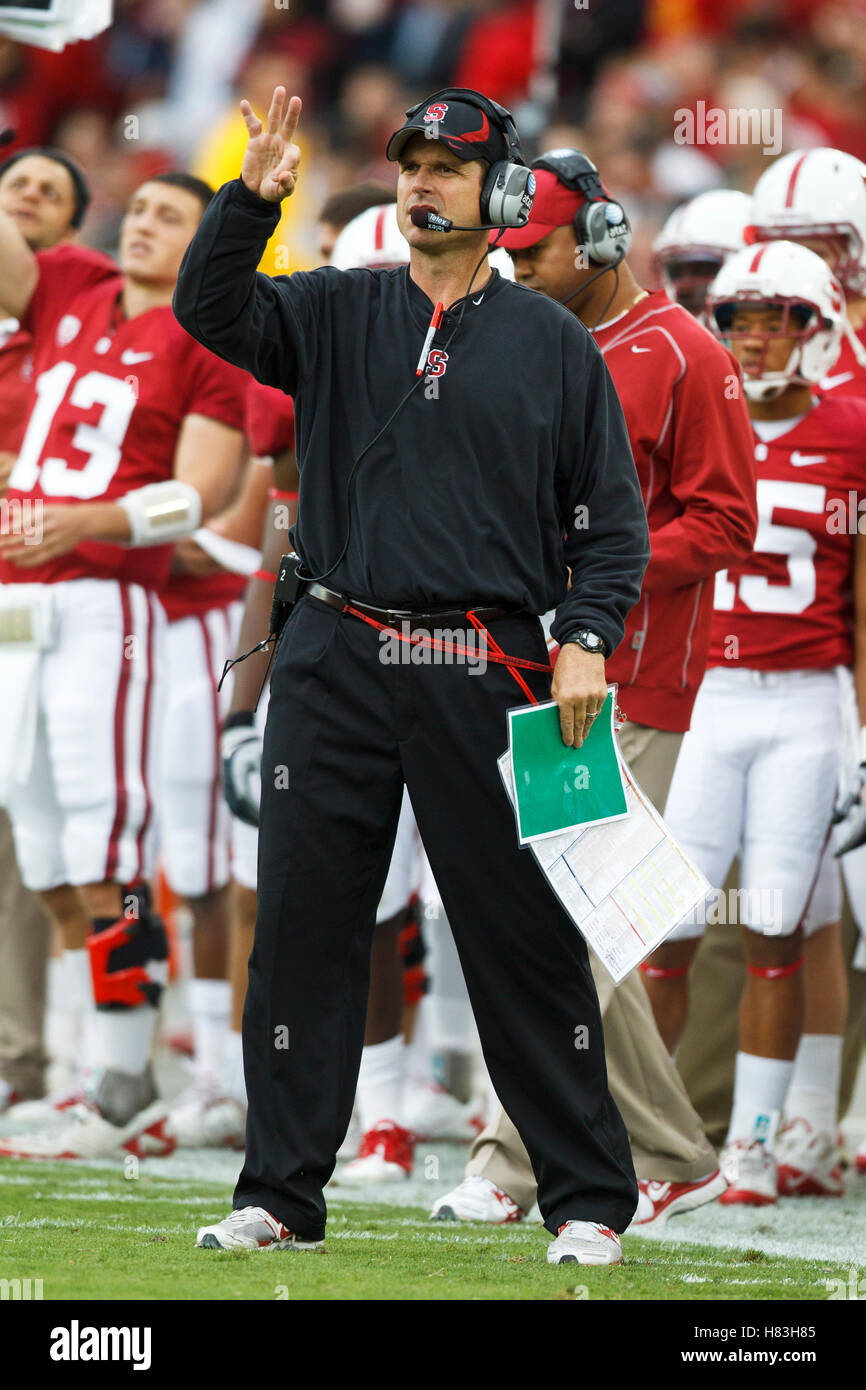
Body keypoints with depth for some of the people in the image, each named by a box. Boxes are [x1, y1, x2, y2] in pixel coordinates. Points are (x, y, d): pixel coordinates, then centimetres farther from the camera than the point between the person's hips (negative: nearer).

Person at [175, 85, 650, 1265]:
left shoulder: (554, 342, 7)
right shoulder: (335, 314, 10)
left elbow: (614, 514, 7)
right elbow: (212, 313, -5)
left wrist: (587, 639, -7)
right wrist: (251, 202, -21)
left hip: (486, 676, -2)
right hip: (335, 668, 2)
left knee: (527, 939, -2)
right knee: (303, 925, 3)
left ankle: (591, 1201, 5)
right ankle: (281, 1195, 11)